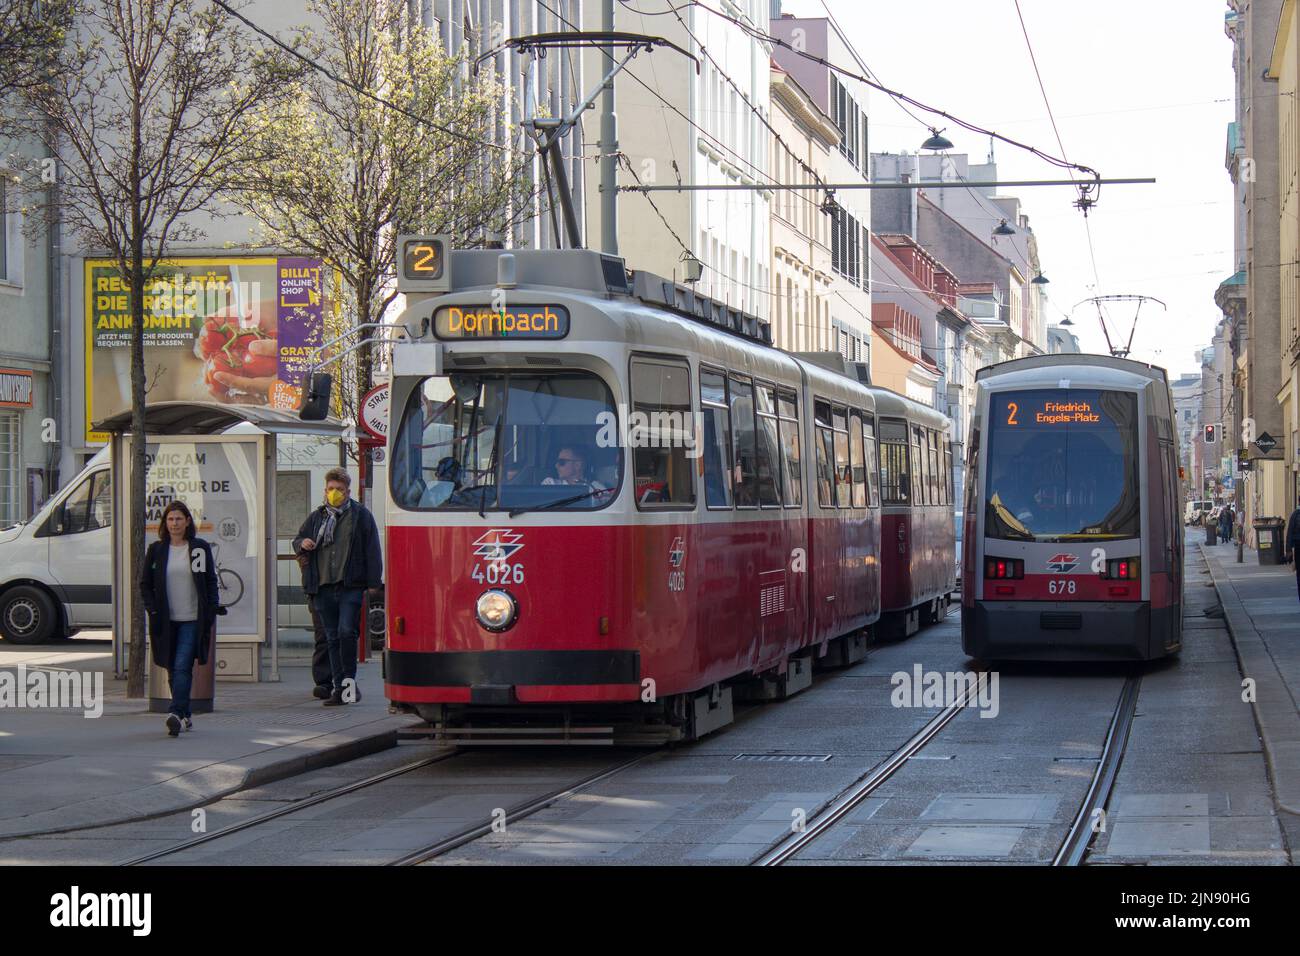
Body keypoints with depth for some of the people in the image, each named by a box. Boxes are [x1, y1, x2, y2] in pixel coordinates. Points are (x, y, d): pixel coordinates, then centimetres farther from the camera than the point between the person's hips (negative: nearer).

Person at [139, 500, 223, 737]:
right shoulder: (156, 550, 5)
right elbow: (145, 584, 9)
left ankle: (176, 713, -24)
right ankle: (186, 714, 21)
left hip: (192, 620, -3)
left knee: (182, 666, -15)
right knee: (173, 670, 8)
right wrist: (152, 609, -3)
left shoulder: (200, 548, 2)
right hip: (166, 620, 3)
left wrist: (212, 608, -4)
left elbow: (211, 582, 7)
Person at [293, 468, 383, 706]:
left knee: (346, 631, -16)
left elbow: (372, 551, 1)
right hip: (323, 587, 4)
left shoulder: (361, 515, 4)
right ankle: (339, 686, 11)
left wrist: (373, 583, -7)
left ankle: (349, 680, -3)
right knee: (333, 639, 7)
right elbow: (298, 541, 27)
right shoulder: (316, 517, 16)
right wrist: (302, 544, 1)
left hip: (350, 586, -4)